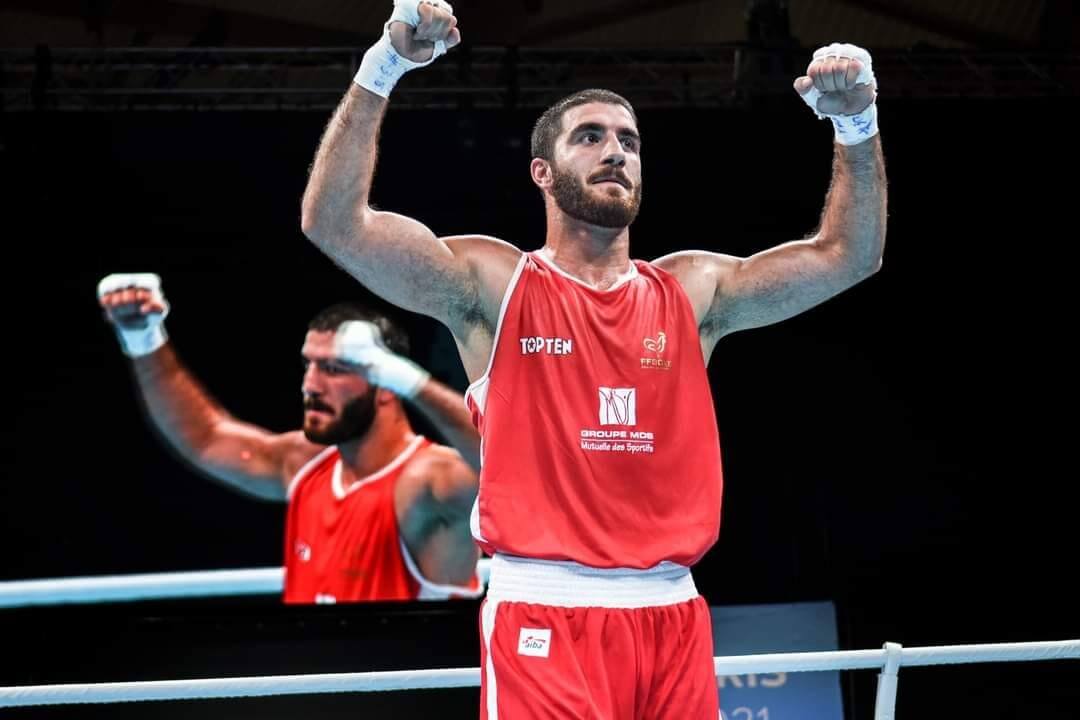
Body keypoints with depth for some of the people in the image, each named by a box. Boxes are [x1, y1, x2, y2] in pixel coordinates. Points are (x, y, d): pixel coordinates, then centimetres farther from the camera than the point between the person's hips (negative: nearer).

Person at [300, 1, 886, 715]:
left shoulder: (693, 291, 13)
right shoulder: (491, 284, 2)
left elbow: (850, 255, 11)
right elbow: (334, 223, -9)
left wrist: (857, 124, -3)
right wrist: (384, 69, -18)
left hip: (672, 615, 4)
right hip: (543, 615, -4)